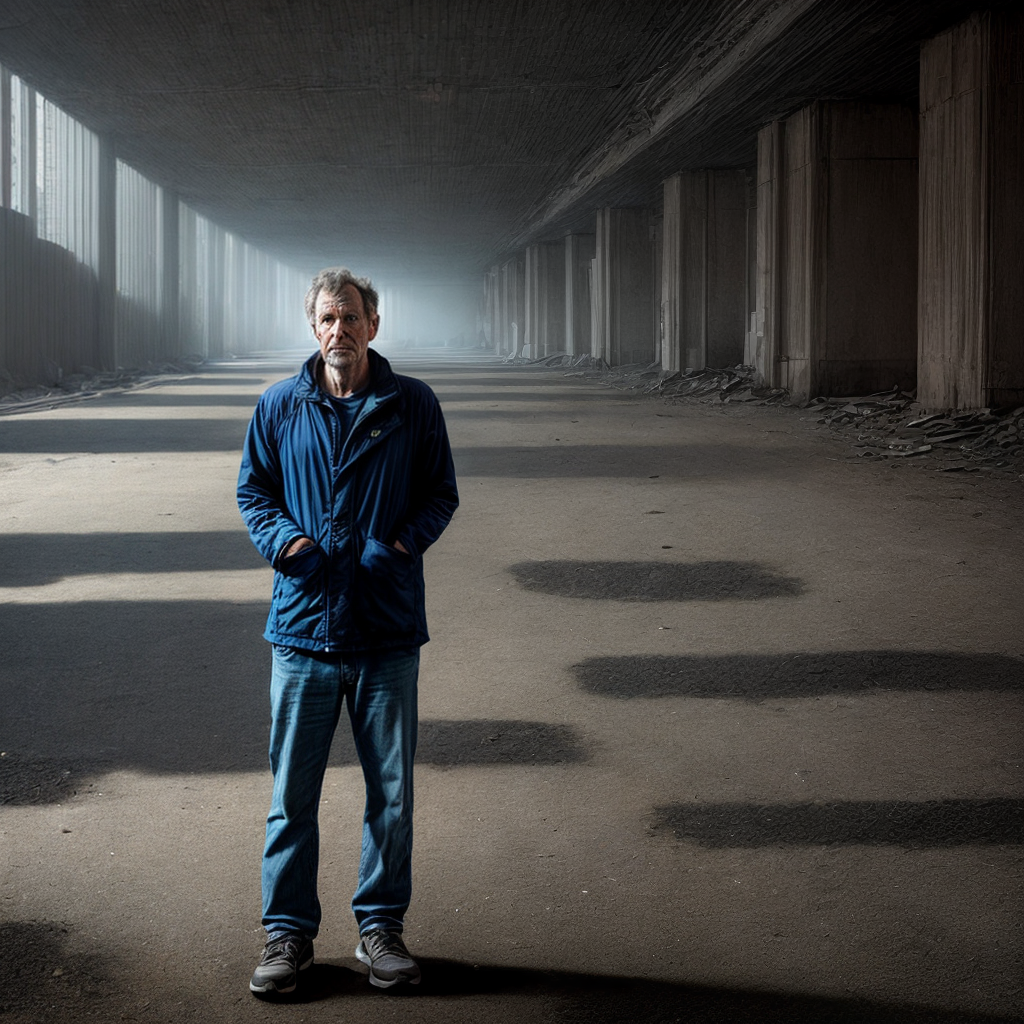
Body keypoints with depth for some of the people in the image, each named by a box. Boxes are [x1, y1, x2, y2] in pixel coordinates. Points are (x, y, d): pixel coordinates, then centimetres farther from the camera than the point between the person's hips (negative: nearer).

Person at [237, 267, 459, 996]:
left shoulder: (413, 405, 2)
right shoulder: (280, 407, 3)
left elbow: (442, 494, 8)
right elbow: (253, 491, 13)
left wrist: (404, 541, -11)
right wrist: (282, 539, -7)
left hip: (388, 632, 0)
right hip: (303, 626, 0)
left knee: (392, 791, 8)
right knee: (292, 792, 5)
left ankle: (381, 925, 23)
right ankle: (288, 930, 18)